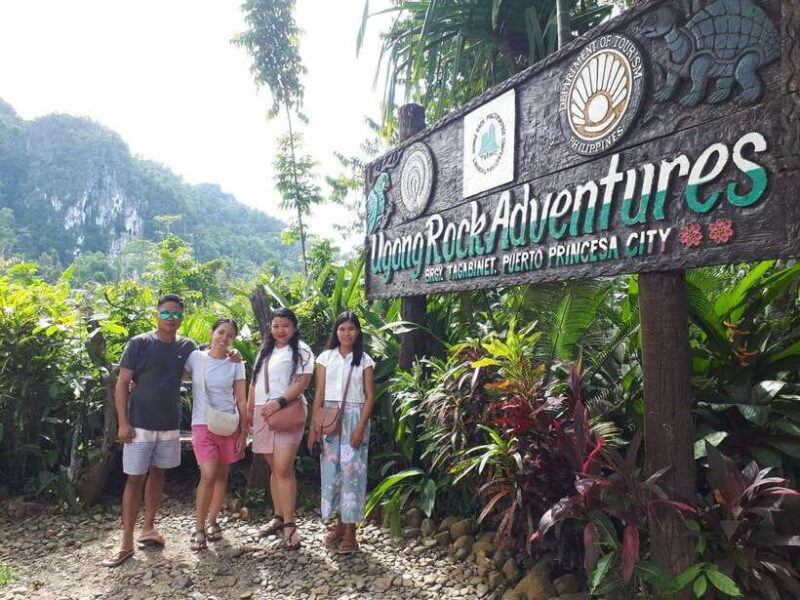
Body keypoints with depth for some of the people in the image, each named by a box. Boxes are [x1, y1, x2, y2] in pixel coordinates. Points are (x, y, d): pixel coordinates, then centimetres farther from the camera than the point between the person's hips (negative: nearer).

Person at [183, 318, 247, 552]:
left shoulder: (236, 365, 2)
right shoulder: (195, 357, -1)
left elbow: (241, 401, 3)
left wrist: (243, 431, 1)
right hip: (202, 425, -2)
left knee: (222, 474, 8)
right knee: (208, 475, -12)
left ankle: (212, 521, 26)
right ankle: (199, 528, 5)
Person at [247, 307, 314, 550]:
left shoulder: (301, 350, -1)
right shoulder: (265, 350, 20)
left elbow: (303, 381, -12)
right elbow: (255, 381, 22)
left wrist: (279, 402, -21)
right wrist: (249, 409, 15)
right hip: (262, 414, 6)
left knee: (283, 468, -12)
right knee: (274, 468, 10)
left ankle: (289, 524, -6)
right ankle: (278, 517, 19)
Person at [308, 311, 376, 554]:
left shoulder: (364, 360, 1)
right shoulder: (326, 357, 6)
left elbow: (370, 396, -1)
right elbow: (319, 394, 5)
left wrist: (361, 428, -10)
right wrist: (314, 426, 0)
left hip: (354, 418, -2)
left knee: (352, 471, -3)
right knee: (331, 470, 4)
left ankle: (349, 530, 6)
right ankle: (339, 522, 20)